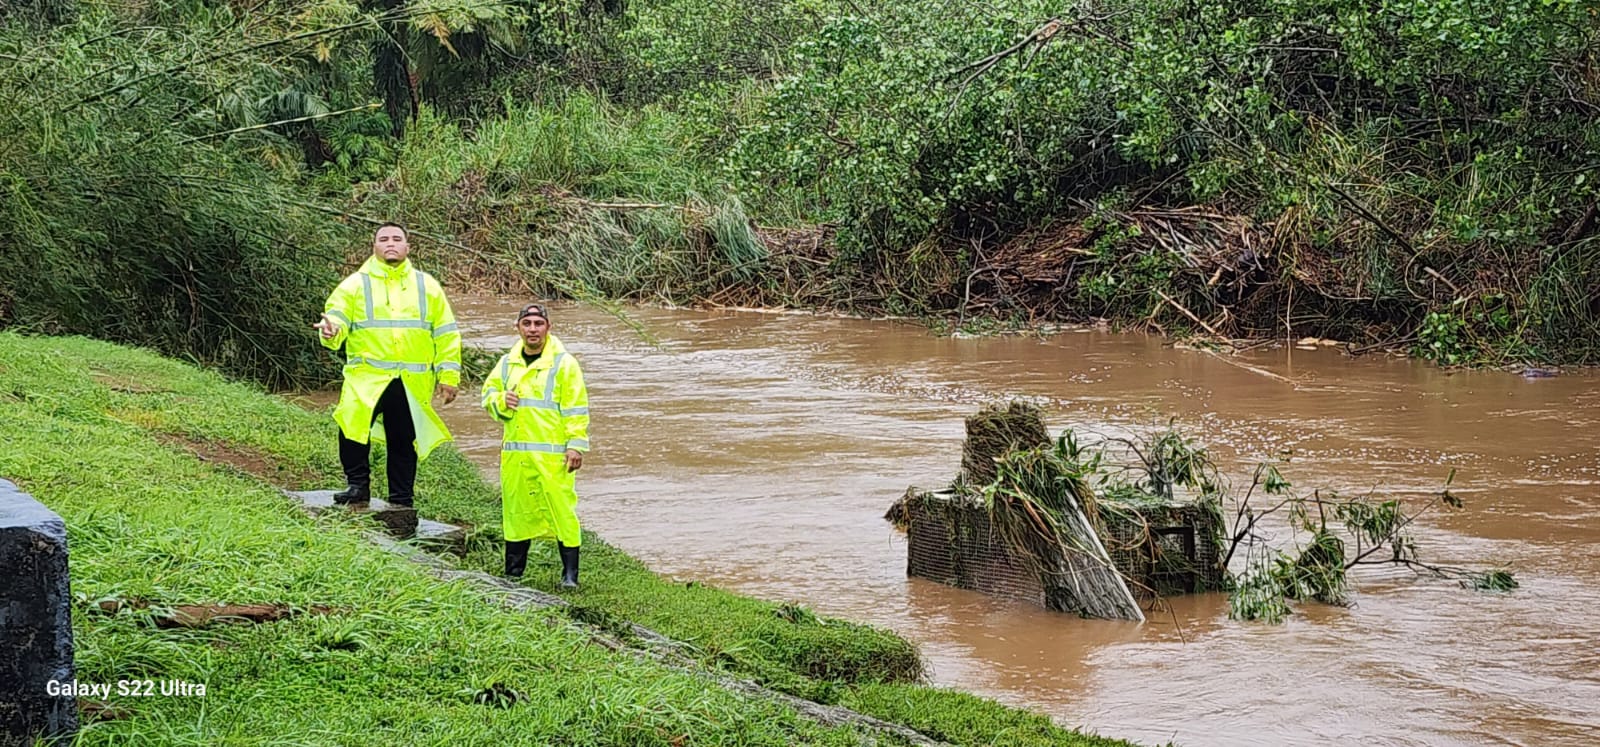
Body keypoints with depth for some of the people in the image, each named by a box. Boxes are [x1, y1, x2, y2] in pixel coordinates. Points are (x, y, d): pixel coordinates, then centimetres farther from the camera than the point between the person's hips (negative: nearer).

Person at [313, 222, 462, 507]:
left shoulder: (427, 286, 12)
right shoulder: (356, 284, 7)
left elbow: (446, 334, 14)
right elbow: (337, 316, -4)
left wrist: (448, 375, 7)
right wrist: (331, 330, -29)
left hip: (412, 383, 2)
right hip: (367, 376, -2)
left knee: (404, 441, 6)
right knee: (353, 423, -24)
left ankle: (402, 501, 17)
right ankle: (357, 484, -8)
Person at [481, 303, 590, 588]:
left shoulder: (564, 363, -3)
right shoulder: (507, 363, 12)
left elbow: (576, 409, -5)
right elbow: (489, 391, 23)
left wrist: (576, 445, -12)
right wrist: (501, 401, 0)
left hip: (553, 452, -5)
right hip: (515, 451, 5)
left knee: (562, 508, -7)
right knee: (516, 510, 10)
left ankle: (570, 573, -1)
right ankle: (512, 573, 20)